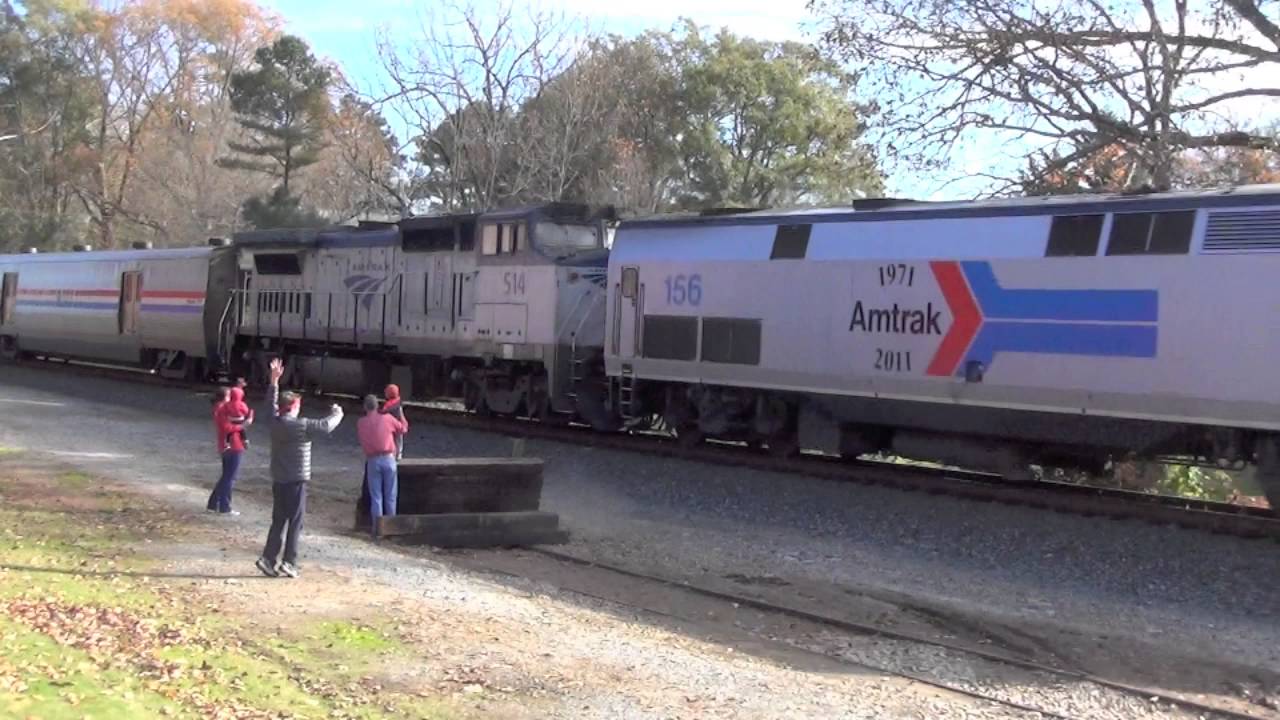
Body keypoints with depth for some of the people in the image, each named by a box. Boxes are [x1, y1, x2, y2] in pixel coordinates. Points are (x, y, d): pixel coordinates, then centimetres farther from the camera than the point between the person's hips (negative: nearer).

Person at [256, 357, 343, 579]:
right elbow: (325, 426, -16)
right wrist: (337, 413, 3)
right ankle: (289, 563, -2)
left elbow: (271, 403, 22)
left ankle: (268, 559, 8)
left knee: (278, 521, 13)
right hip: (296, 481, -7)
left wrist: (274, 380, 24)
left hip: (278, 481, 7)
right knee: (294, 523, -1)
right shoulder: (300, 426, -16)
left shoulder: (275, 422, 5)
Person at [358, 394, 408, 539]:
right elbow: (403, 429, 10)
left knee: (376, 496, 6)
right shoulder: (387, 418, -2)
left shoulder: (361, 423, 2)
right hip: (388, 458, -1)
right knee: (390, 496, 8)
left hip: (372, 461, 1)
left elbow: (361, 440, 13)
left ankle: (377, 528, 4)